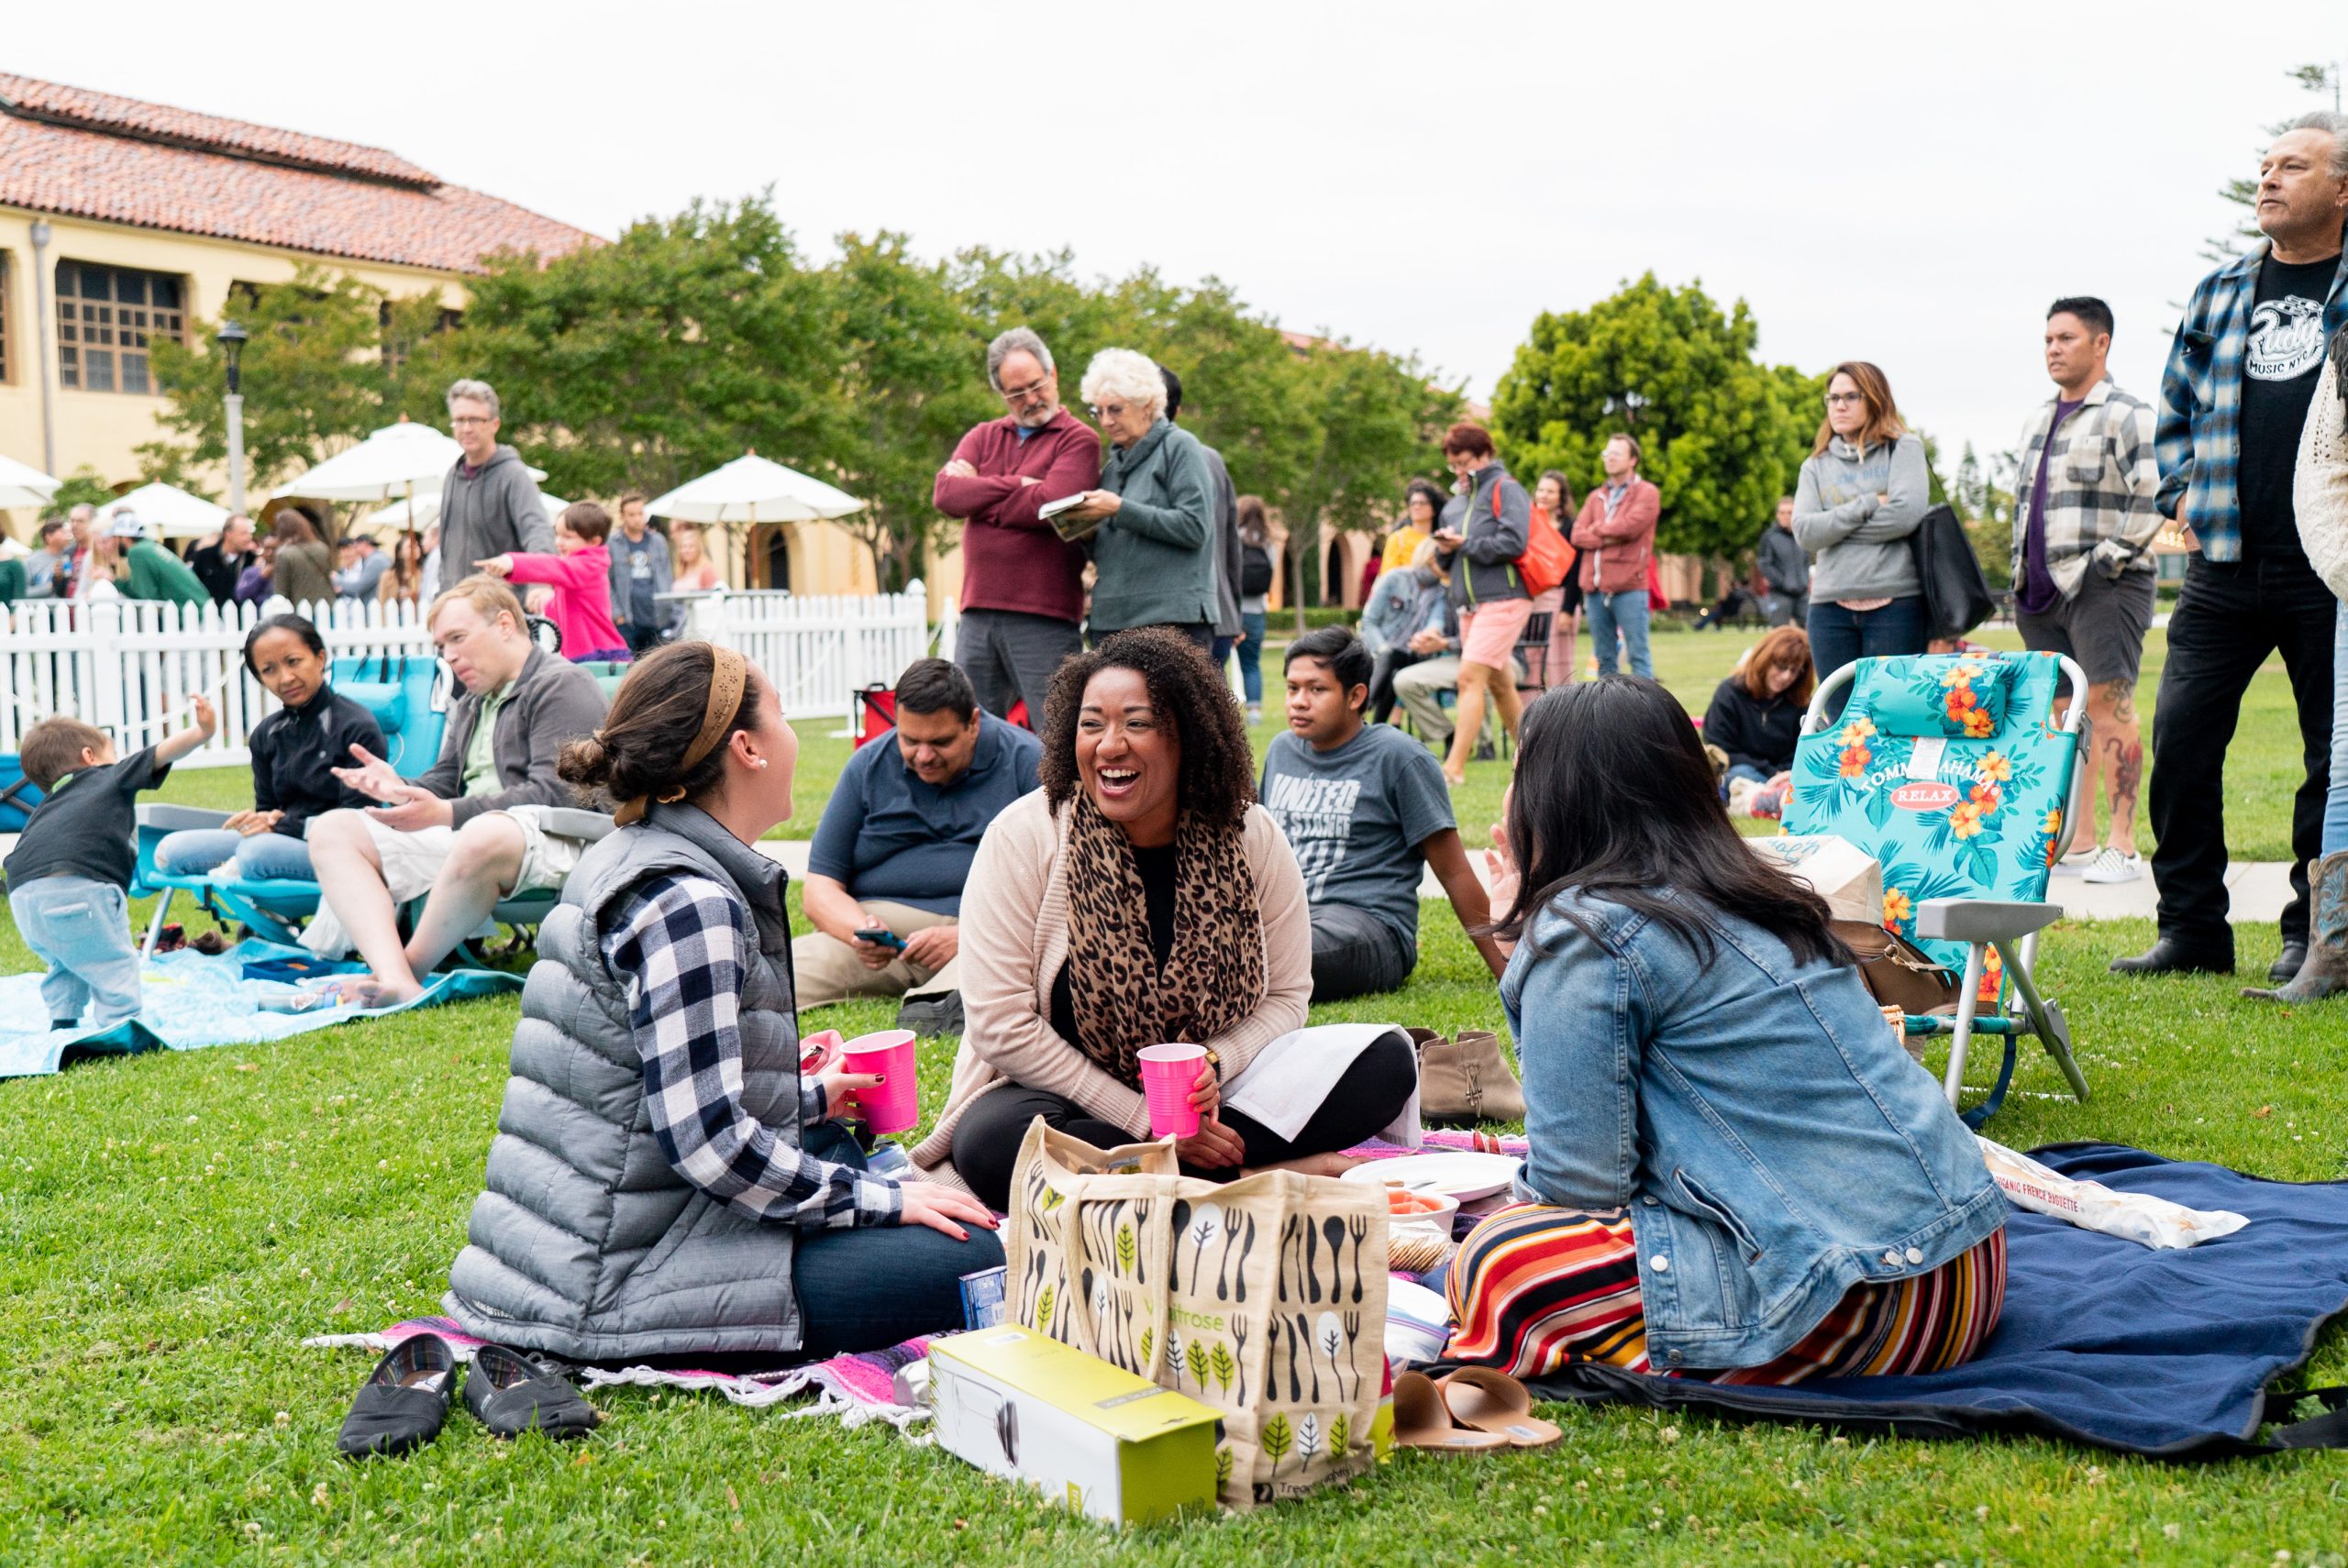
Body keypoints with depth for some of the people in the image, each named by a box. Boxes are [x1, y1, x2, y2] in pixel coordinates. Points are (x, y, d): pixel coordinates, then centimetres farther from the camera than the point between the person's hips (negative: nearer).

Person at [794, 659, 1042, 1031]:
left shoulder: (1026, 762, 3)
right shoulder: (868, 766, 12)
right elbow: (820, 887, 12)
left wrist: (965, 937, -18)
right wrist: (860, 930, -12)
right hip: (882, 925, 3)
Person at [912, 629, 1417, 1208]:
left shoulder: (1253, 838, -4)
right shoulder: (1024, 837, -12)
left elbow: (1285, 997, 3)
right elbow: (1001, 1026, -15)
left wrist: (1211, 1064, -18)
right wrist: (1142, 1116, -18)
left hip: (1211, 1096, 3)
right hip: (1066, 1095, -2)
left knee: (1386, 1063, -15)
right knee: (992, 1143, -37)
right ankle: (1266, 1167, -25)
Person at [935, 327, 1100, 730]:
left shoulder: (1078, 439, 1)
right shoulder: (983, 437, 18)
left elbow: (1050, 507, -15)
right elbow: (944, 493, 1)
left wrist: (977, 493, -2)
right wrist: (1015, 485, -6)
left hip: (1044, 619, -5)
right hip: (978, 612, 5)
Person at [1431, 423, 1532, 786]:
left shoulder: (1505, 489, -4)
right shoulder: (1455, 504, 18)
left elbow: (1513, 543, -18)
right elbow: (1446, 561, 21)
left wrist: (1465, 544, -13)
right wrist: (1444, 549, -2)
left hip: (1503, 601, -8)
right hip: (1469, 605, 8)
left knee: (1470, 677, -16)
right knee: (1499, 685, 13)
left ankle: (1455, 766, -19)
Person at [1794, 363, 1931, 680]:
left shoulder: (1904, 449, 6)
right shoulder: (1816, 466, 14)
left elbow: (1906, 513, -11)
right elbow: (1804, 531, -1)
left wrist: (1835, 526, -4)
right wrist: (1868, 505, -8)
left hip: (1895, 603, -3)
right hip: (1830, 607, 3)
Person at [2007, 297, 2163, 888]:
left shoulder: (2126, 414, -6)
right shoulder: (2039, 420, 20)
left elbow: (2153, 495, -15)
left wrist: (2112, 555, -16)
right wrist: (2021, 563, 17)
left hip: (2102, 586, -8)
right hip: (2044, 590, 8)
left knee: (2108, 707, -12)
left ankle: (2122, 847, -11)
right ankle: (2079, 840, 14)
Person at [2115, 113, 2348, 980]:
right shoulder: (2219, 291, 13)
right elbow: (2175, 412, 22)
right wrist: (2181, 496, 9)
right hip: (2223, 562, 3)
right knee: (2180, 739, -3)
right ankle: (2191, 927, 8)